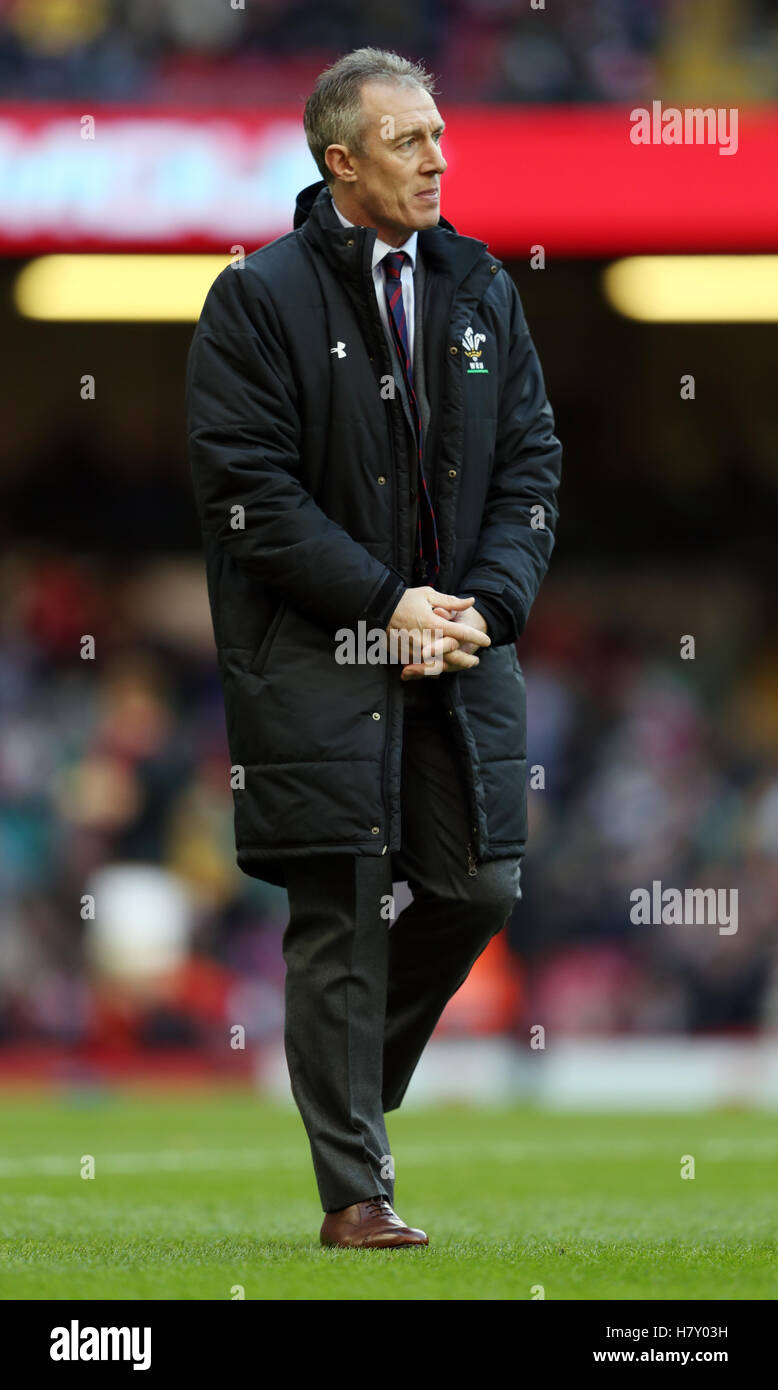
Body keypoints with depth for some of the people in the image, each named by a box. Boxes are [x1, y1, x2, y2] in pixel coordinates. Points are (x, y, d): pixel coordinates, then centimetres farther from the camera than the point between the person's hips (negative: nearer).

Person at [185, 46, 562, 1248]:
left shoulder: (481, 288, 10)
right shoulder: (259, 300, -5)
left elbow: (530, 462, 10)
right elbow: (248, 486, -9)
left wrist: (485, 601, -6)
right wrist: (386, 604, -14)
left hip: (464, 650, 5)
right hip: (319, 655, -5)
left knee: (480, 889, 2)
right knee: (339, 919, -3)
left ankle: (349, 1074, 28)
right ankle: (355, 1192, 3)